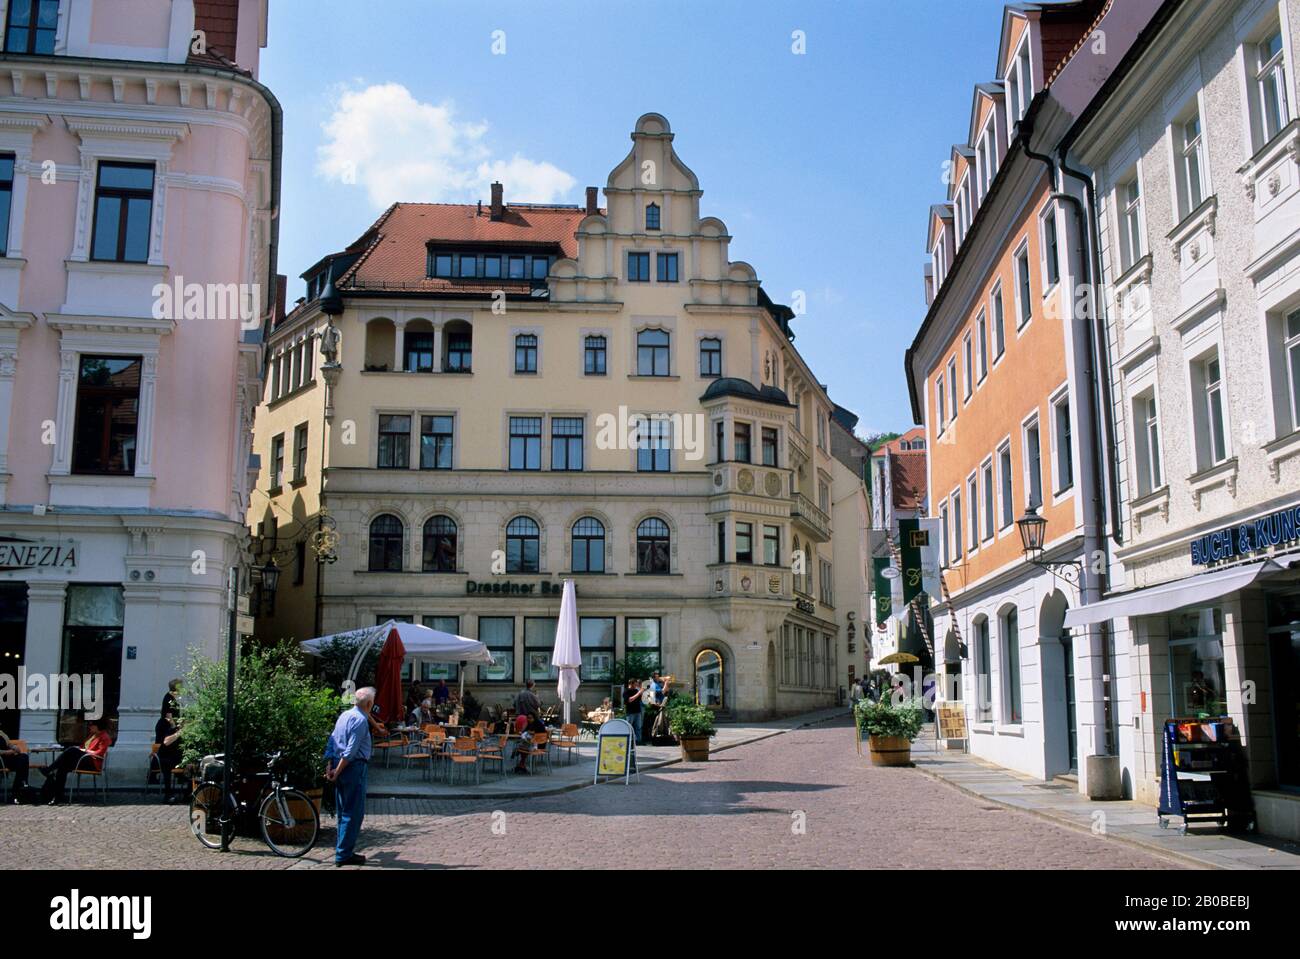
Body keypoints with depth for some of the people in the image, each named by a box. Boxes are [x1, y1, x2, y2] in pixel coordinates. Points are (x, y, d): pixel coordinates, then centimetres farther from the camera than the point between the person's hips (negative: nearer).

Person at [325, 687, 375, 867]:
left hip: (339, 766, 9)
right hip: (354, 767, -9)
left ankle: (342, 849, 23)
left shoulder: (345, 715, 14)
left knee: (343, 811, 16)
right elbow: (351, 750, -19)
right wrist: (337, 771, -15)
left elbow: (332, 741, 12)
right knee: (354, 812, -4)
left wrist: (329, 765, 7)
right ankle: (344, 854, -4)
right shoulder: (361, 720, -14)